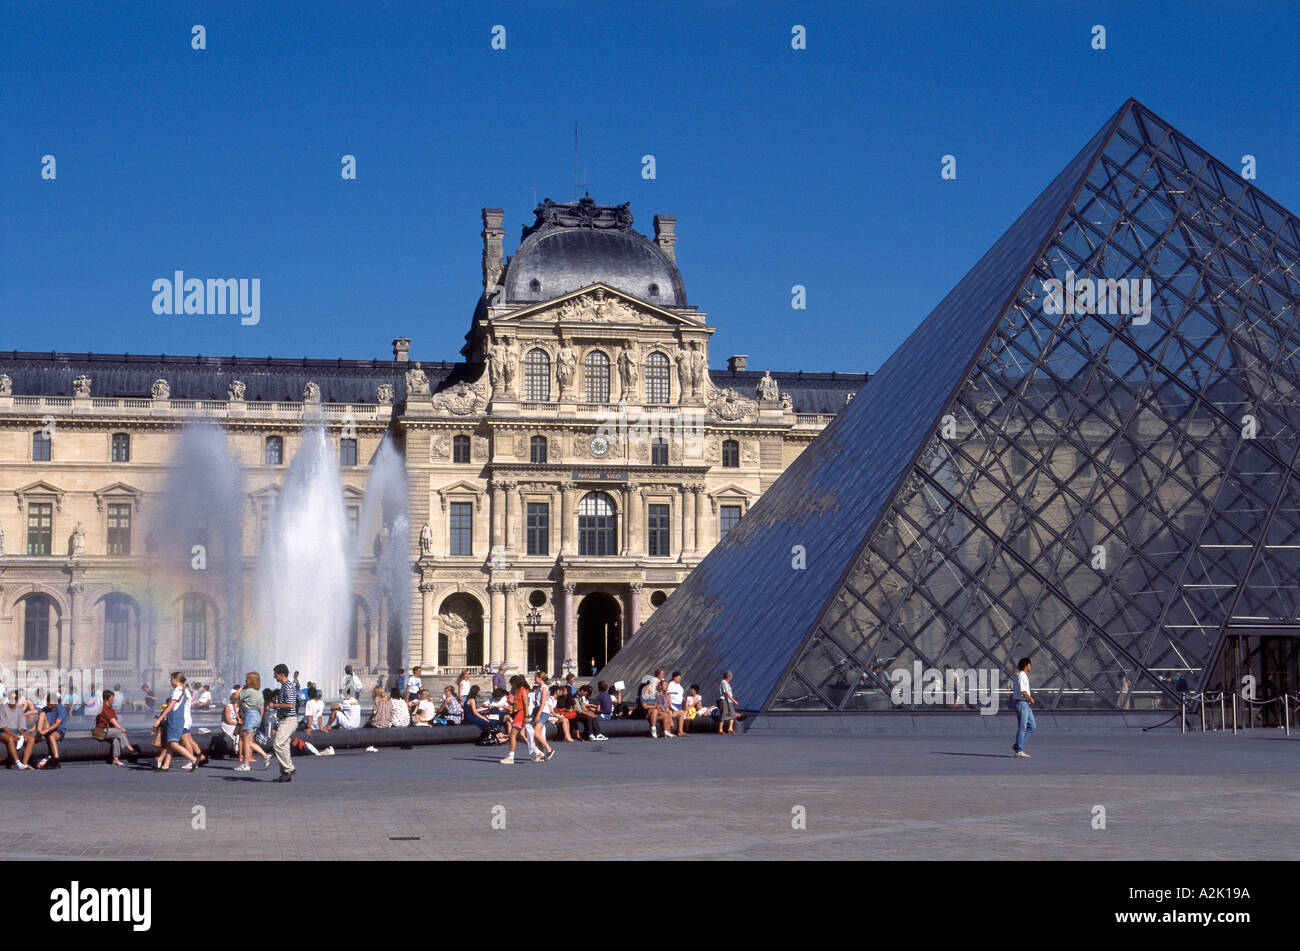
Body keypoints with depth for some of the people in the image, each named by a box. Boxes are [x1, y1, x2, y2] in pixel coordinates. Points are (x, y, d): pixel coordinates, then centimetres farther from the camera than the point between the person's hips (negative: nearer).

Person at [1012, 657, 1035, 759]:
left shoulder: (1024, 676, 17)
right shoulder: (1022, 676, -15)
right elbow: (1023, 691, -24)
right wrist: (1031, 698, -10)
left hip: (1027, 704, 10)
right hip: (1022, 703, -10)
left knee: (1032, 726, 10)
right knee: (1022, 727, -6)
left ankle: (1017, 745, 13)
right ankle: (1019, 751, -1)